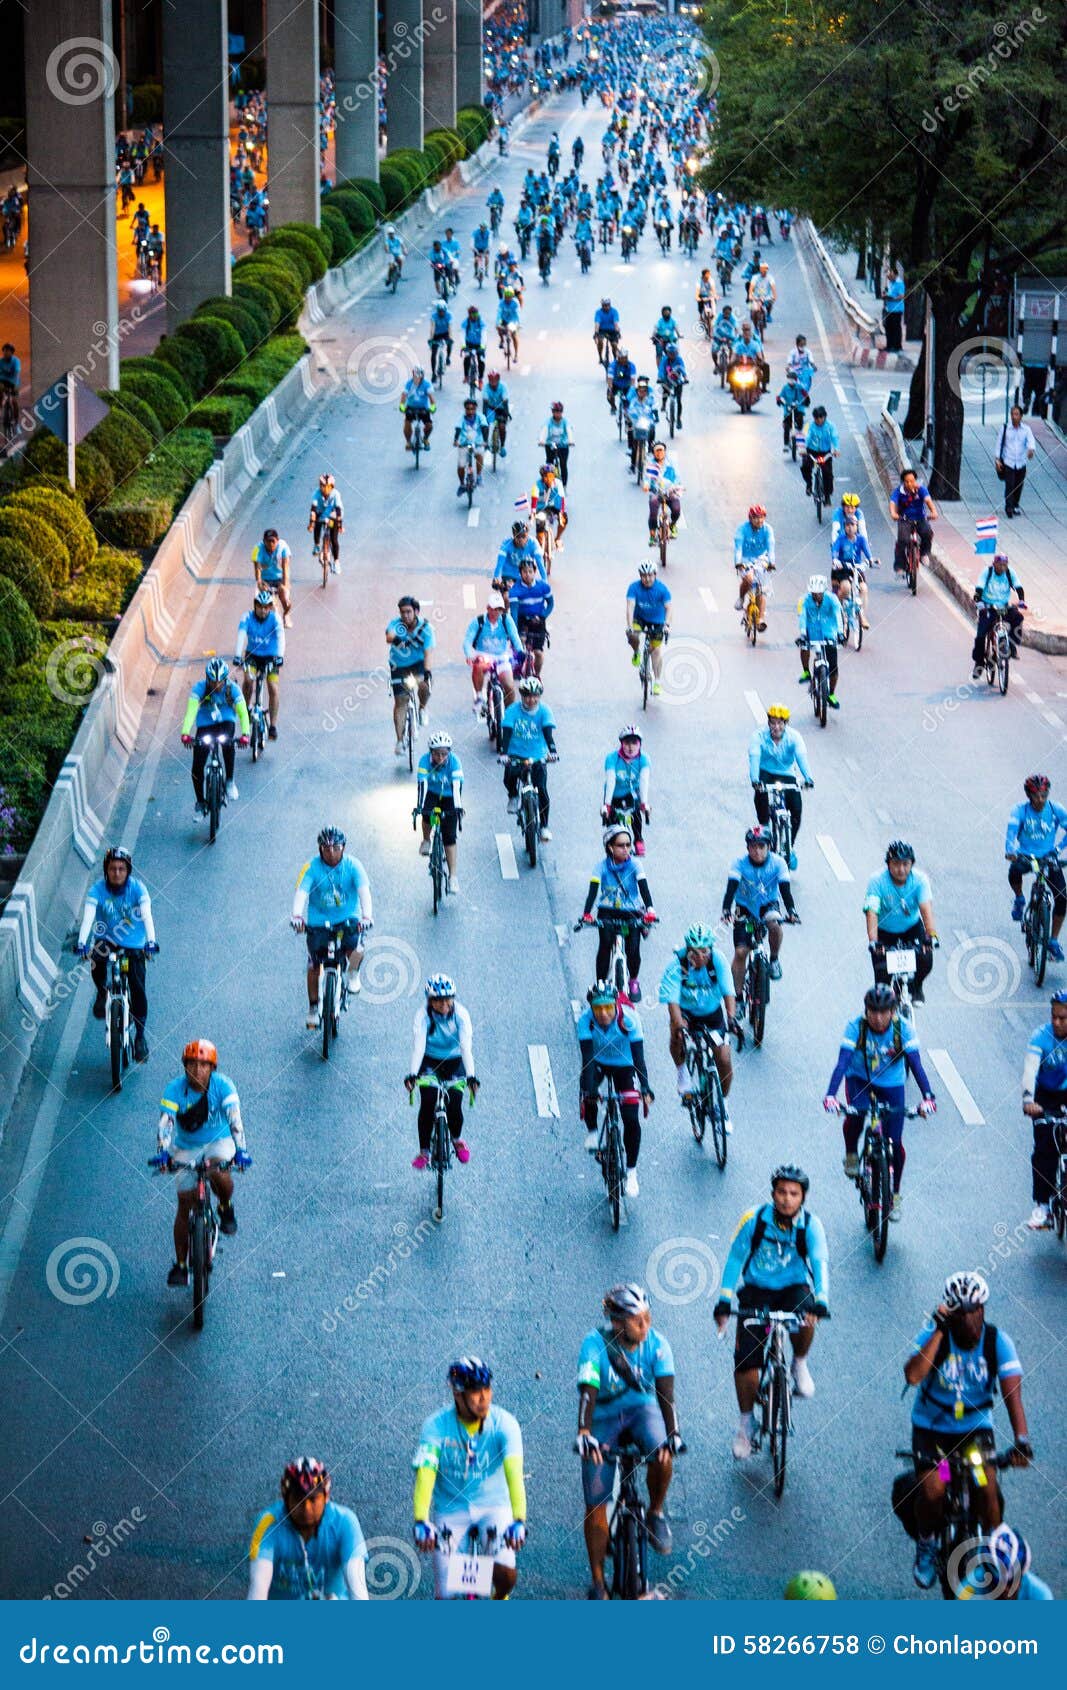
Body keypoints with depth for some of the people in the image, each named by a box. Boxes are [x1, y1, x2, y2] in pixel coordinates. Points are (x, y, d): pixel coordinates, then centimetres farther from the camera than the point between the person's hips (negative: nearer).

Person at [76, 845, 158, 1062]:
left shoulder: (137, 888, -17)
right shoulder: (97, 888, -16)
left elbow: (147, 915, -29)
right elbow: (88, 916, -26)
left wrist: (151, 941, -44)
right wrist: (82, 942, -41)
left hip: (134, 944, 0)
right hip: (107, 939, 0)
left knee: (138, 989, -7)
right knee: (96, 957, -33)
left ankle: (140, 1035, 10)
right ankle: (102, 993, -3)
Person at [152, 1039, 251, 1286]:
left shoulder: (222, 1085, -19)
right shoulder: (175, 1089, -17)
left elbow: (235, 1119, -28)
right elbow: (165, 1123, -27)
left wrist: (241, 1150, -41)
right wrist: (162, 1153, -43)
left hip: (218, 1142, -1)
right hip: (186, 1148, 2)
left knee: (218, 1171, -36)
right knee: (184, 1205, -1)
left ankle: (226, 1208, -3)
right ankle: (180, 1265, 9)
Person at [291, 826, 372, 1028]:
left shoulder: (353, 866, -9)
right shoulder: (311, 868, -11)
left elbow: (364, 891, -21)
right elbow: (301, 892, -23)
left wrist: (367, 916, -39)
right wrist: (297, 915, -42)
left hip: (348, 920, -1)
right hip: (318, 922, 1)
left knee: (355, 950, -27)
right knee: (314, 966, -1)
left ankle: (352, 976, 8)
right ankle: (313, 1008, 19)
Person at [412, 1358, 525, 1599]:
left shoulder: (504, 1423, -18)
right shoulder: (436, 1426, -18)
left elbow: (514, 1473, -30)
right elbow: (425, 1474, -29)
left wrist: (519, 1521, -44)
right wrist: (421, 1523, -43)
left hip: (493, 1507, 0)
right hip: (450, 1509, 0)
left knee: (506, 1575, -20)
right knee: (447, 1596, -8)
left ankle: (499, 1600, 14)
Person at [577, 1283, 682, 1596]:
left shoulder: (656, 1343, -18)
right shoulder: (595, 1344, -24)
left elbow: (665, 1391, -25)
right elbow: (588, 1391, -34)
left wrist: (673, 1432, -40)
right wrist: (584, 1433, -49)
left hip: (642, 1410, 1)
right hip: (605, 1418, -1)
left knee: (662, 1455, -33)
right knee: (595, 1505, -4)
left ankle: (656, 1514, -4)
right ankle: (598, 1582, 9)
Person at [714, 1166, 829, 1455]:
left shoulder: (811, 1225, -15)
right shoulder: (754, 1219, -15)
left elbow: (820, 1264, -27)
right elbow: (735, 1259, -11)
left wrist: (820, 1302, -43)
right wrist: (723, 1301, -19)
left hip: (793, 1288, 0)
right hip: (756, 1290, 0)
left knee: (805, 1317, -35)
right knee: (745, 1358, -10)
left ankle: (800, 1365, -3)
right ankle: (745, 1423, 10)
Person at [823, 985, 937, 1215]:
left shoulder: (903, 1027, -24)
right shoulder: (856, 1026, -25)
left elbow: (915, 1064, -28)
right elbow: (842, 1062, -31)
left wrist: (927, 1097, -40)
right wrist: (830, 1095, -44)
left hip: (891, 1084, 1)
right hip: (860, 1079, -1)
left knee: (895, 1142, -3)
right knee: (856, 1113, -34)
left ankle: (895, 1195, 20)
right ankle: (851, 1154, -4)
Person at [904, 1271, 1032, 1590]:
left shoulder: (998, 1342, -14)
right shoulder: (934, 1334, -17)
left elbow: (1012, 1392, -23)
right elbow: (912, 1375, -34)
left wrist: (1021, 1439, -38)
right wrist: (940, 1330, -33)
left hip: (975, 1426, 1)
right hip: (931, 1428, -1)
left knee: (987, 1486, -23)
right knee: (932, 1490, -23)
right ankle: (926, 1546, 8)